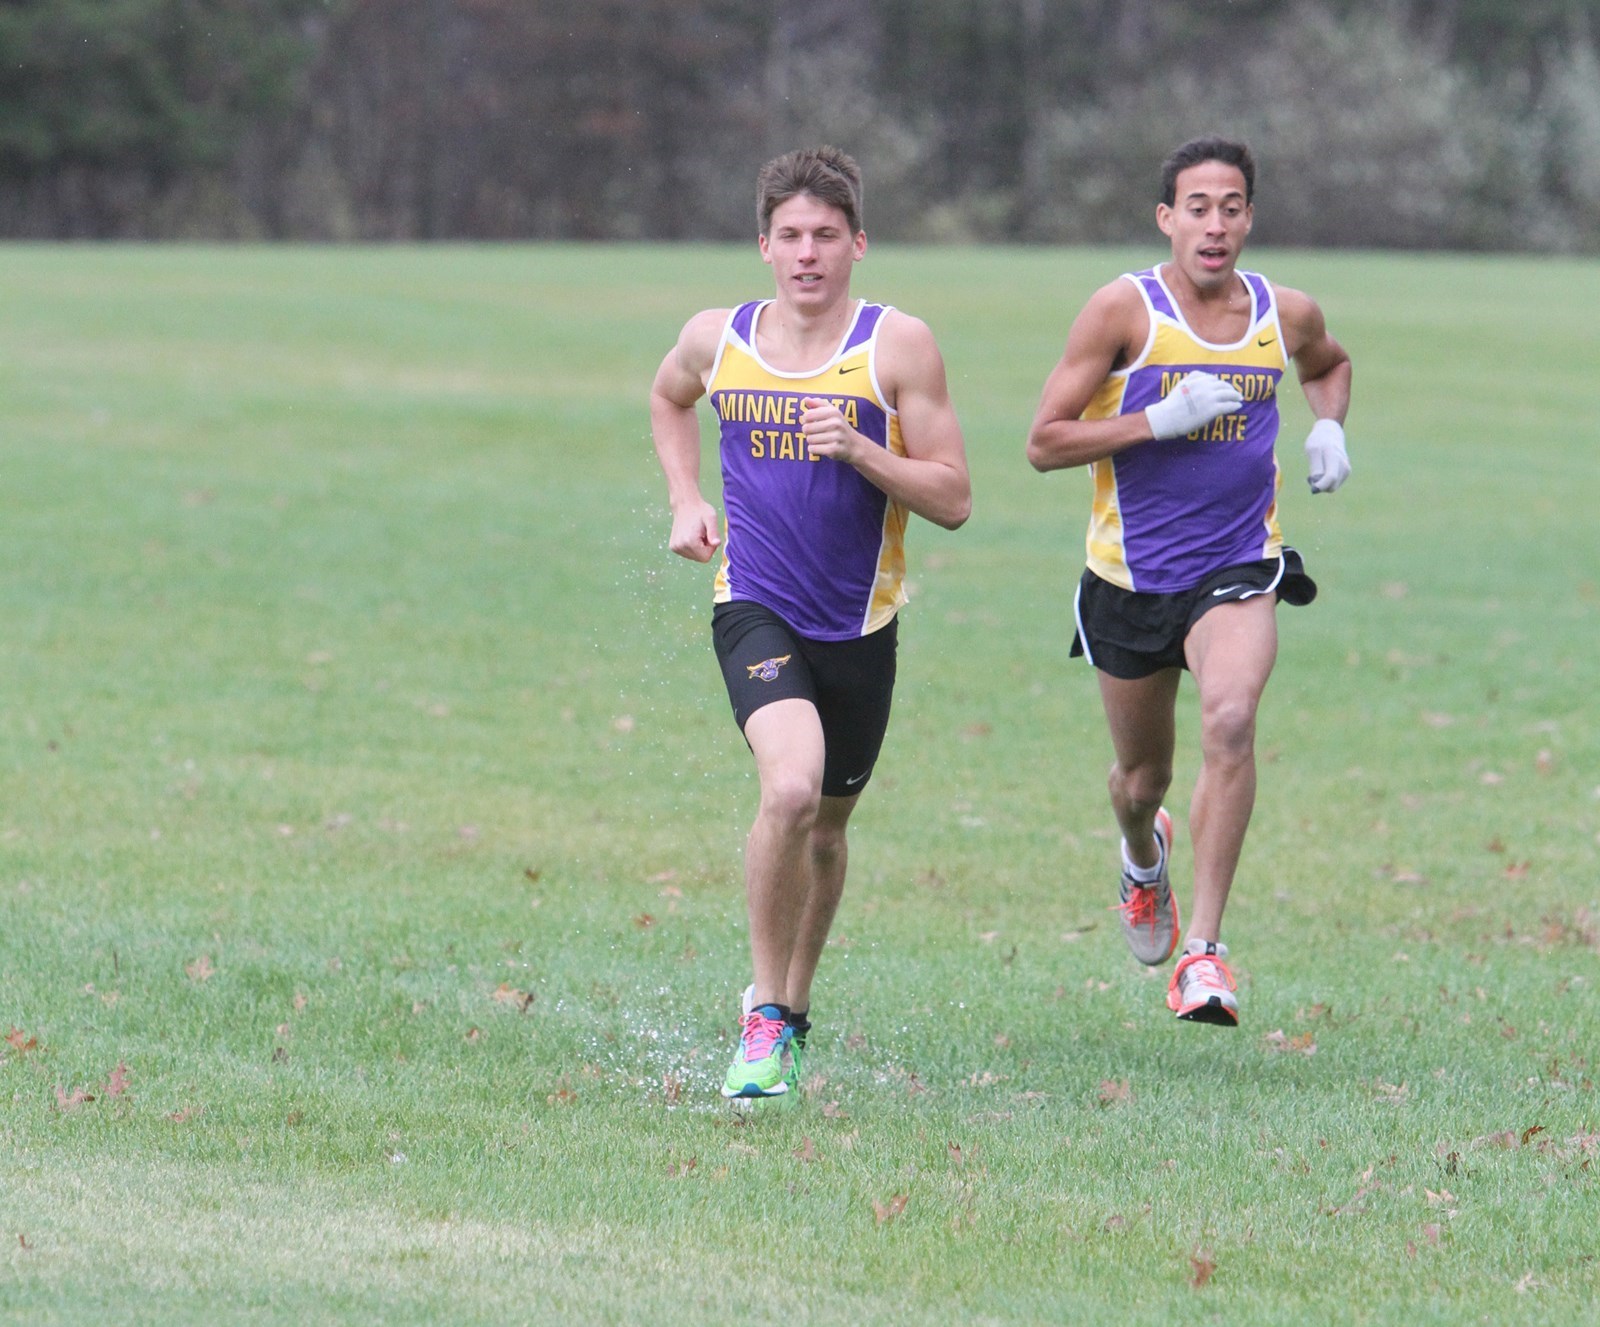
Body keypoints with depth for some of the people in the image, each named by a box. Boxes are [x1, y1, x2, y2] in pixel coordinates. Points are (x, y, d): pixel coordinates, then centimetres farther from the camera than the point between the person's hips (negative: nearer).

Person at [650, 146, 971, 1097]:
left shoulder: (897, 345, -7)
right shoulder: (717, 340, 1)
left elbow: (953, 500, -8)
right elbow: (668, 397, 26)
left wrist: (858, 450, -22)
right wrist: (687, 501, 12)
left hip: (860, 624, 1)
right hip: (754, 608, -1)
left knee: (826, 829, 15)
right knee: (791, 787, -26)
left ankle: (794, 1007, 40)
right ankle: (766, 1012, -11)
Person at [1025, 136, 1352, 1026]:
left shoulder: (1288, 315, -1)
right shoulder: (1125, 310, -11)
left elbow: (1329, 364, 26)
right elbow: (1045, 442, -12)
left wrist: (1329, 428, 4)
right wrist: (1162, 420, -23)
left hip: (1239, 566, 0)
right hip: (1130, 576, 0)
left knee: (1230, 721, -28)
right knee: (1143, 776, 14)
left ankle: (1204, 952, -24)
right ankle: (1143, 857, 54)